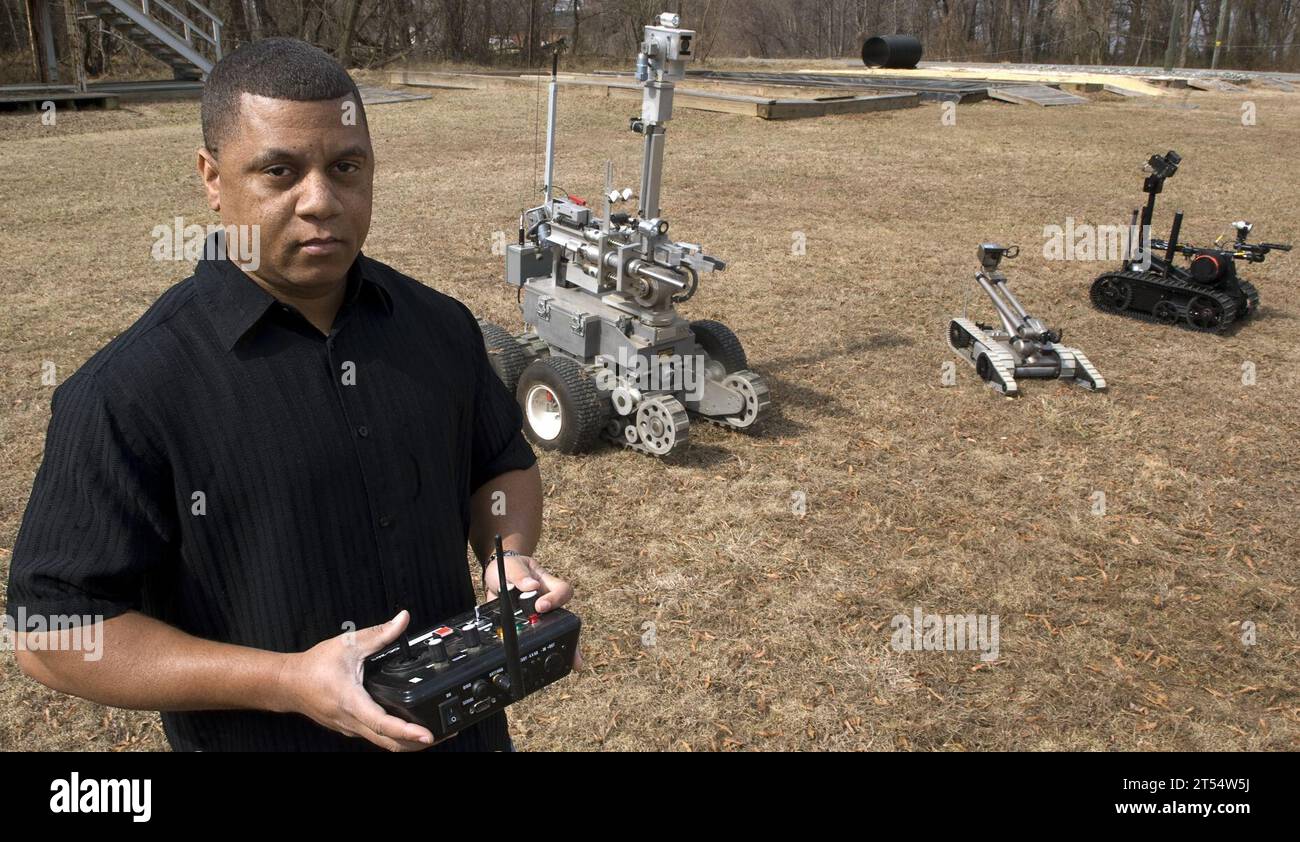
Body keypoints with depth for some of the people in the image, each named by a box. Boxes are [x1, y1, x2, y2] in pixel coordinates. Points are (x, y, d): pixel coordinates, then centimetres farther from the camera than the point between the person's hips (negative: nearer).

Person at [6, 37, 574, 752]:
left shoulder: (441, 326, -5)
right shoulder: (127, 393, -19)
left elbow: (502, 463, 9)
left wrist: (510, 556, -11)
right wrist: (286, 682, -25)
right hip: (260, 733, -4)